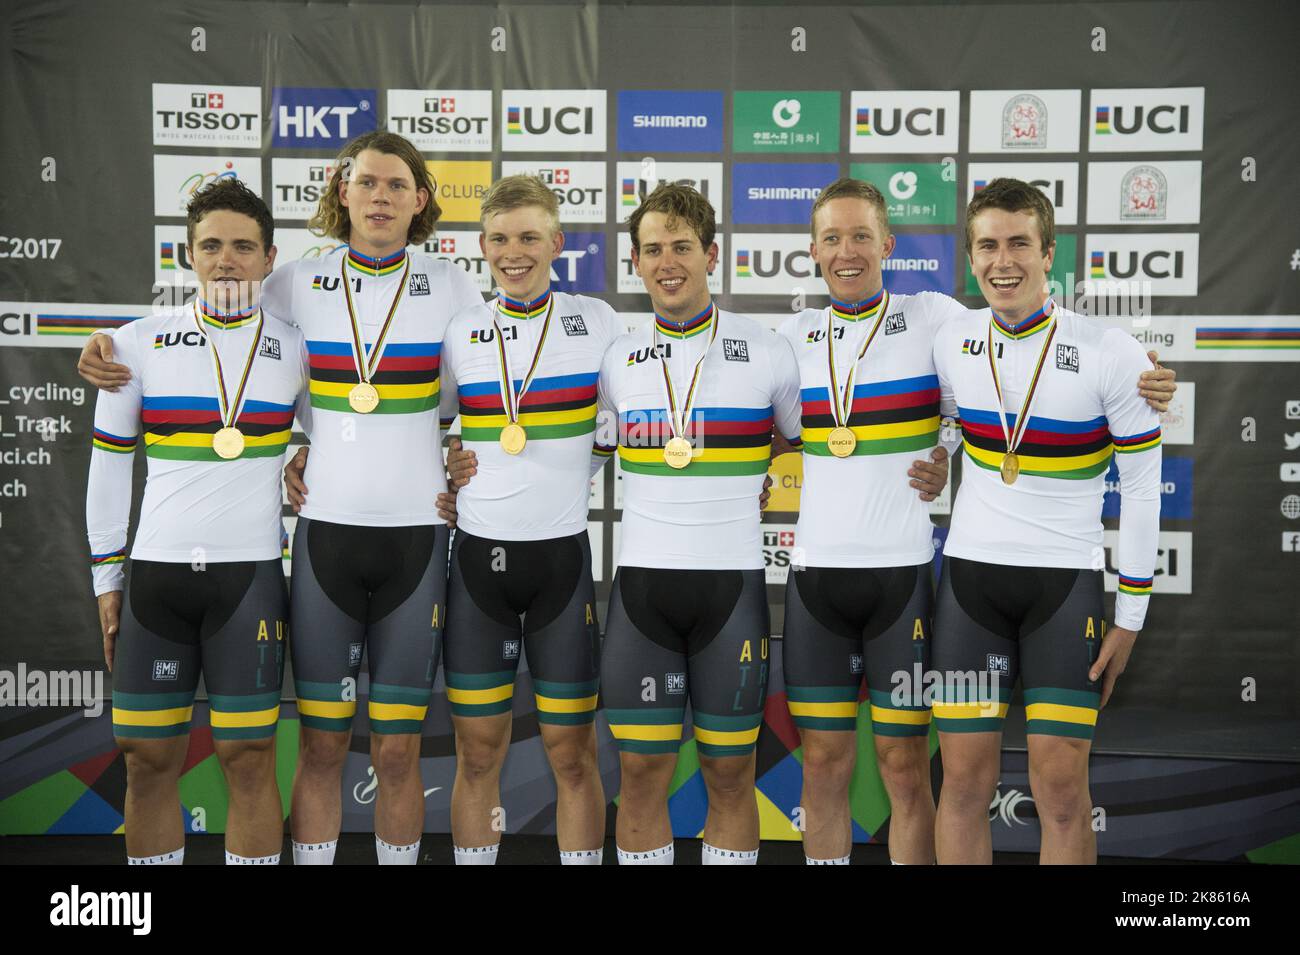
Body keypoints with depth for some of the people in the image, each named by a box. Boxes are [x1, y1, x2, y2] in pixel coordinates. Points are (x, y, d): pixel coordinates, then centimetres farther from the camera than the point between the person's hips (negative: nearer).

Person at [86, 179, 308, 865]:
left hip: (252, 572, -1)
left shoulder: (297, 346, 4)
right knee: (148, 758, 7)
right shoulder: (139, 342, 5)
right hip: (155, 573, 1)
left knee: (248, 758, 0)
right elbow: (109, 465, 9)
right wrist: (106, 578, 8)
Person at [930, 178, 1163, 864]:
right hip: (969, 574, 3)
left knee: (1061, 789, -2)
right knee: (964, 781, 4)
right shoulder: (952, 343, 2)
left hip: (1065, 579, -2)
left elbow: (1141, 490, -4)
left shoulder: (1110, 353, -8)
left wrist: (1129, 618, -3)